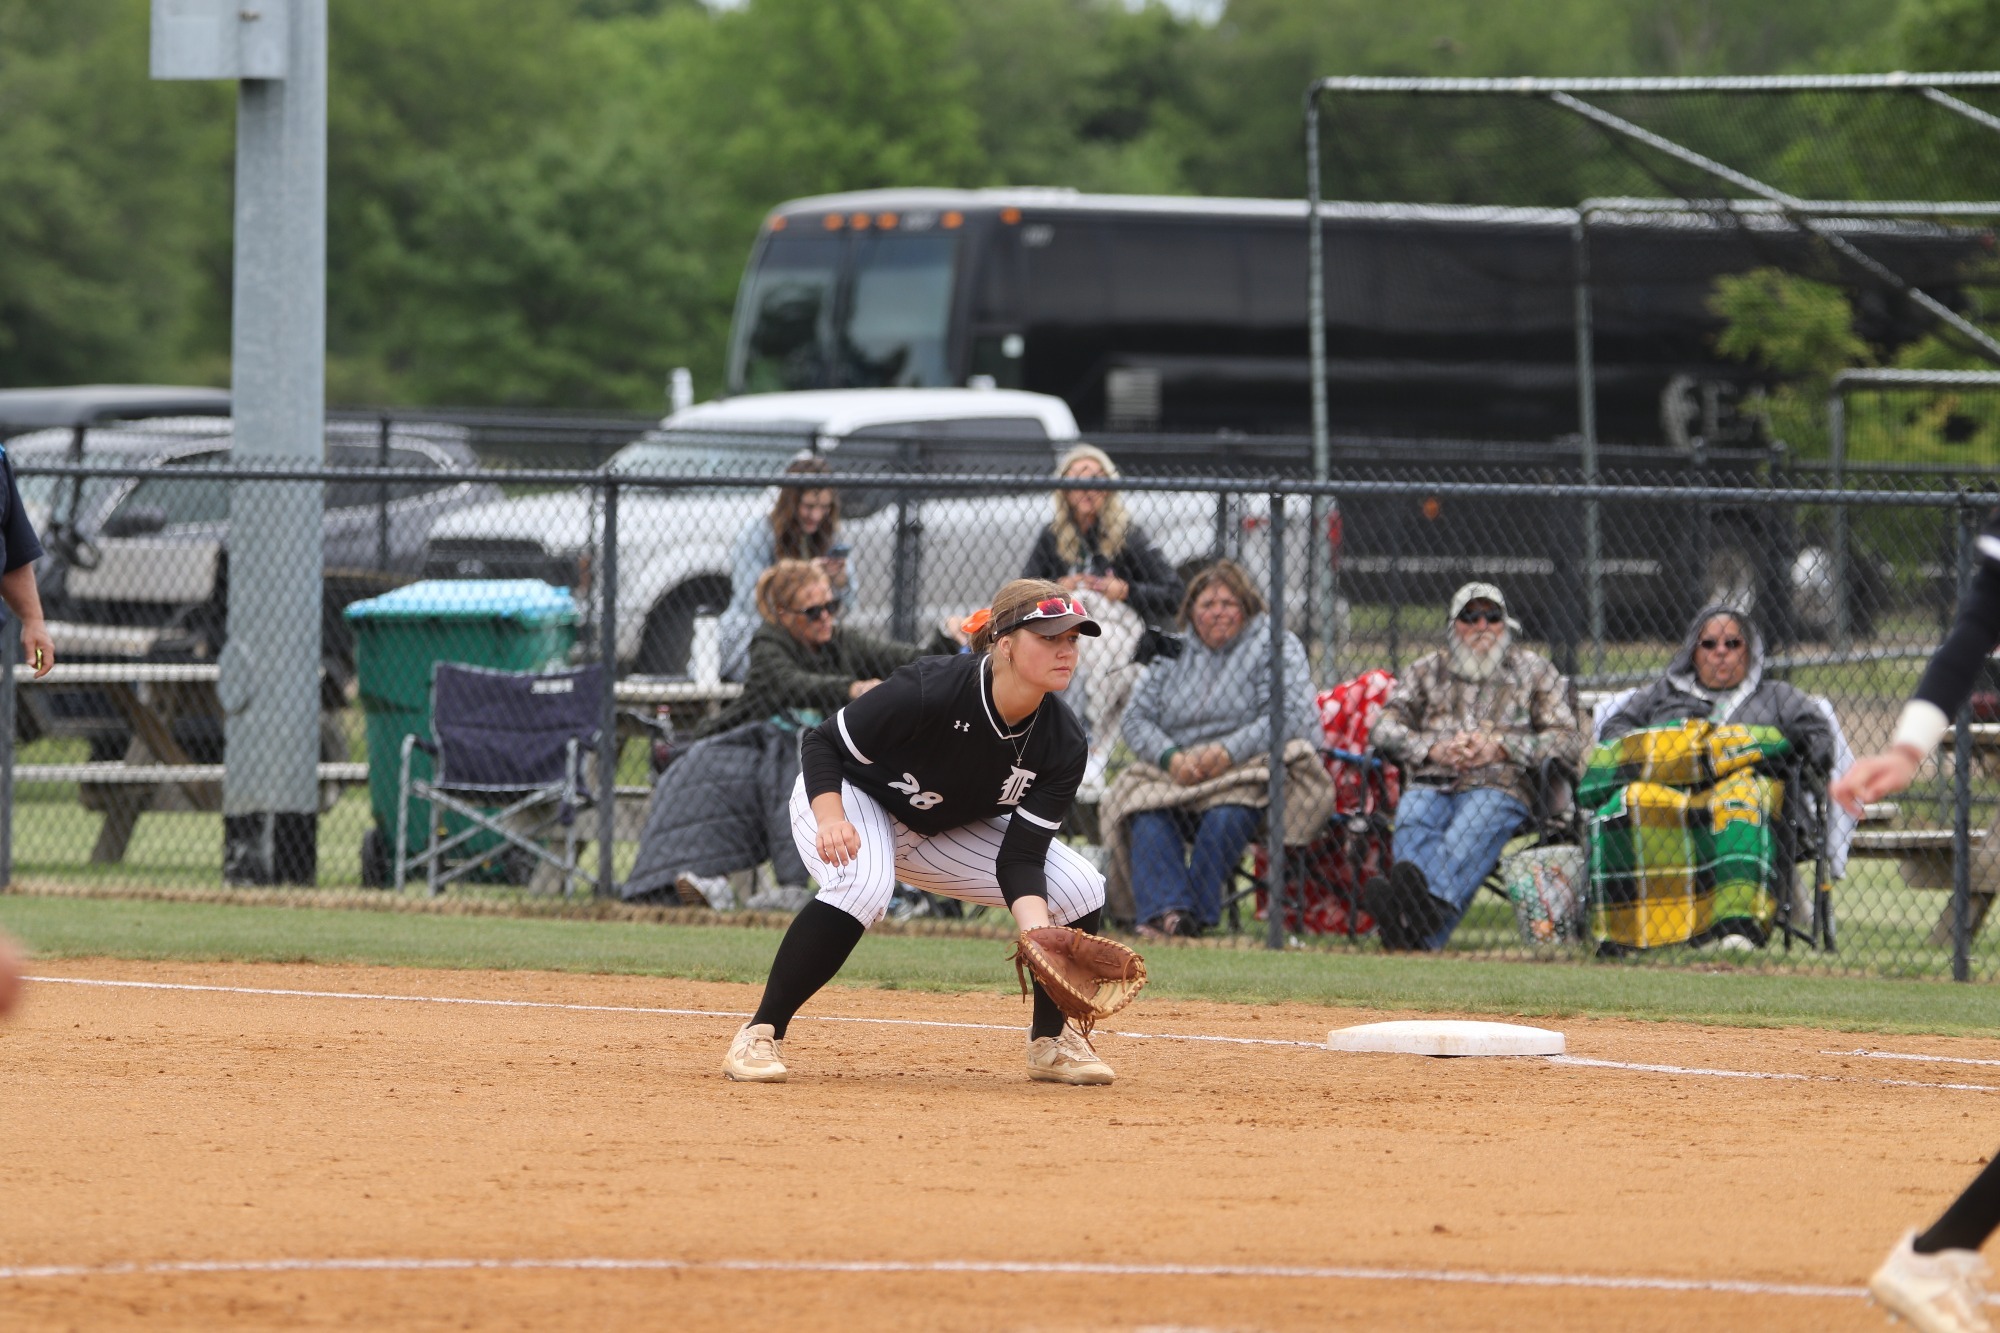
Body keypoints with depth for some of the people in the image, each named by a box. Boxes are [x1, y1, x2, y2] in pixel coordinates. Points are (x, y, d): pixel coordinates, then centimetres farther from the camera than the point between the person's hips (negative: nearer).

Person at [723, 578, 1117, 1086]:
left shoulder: (1062, 743, -19)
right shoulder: (928, 691, -34)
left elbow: (1019, 858, -18)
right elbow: (821, 744, -23)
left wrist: (1040, 934, -35)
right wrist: (831, 819, -40)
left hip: (946, 832, 6)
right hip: (848, 798, -6)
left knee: (1079, 889, -9)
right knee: (862, 884, -39)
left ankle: (1051, 1043, 12)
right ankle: (760, 1036, -26)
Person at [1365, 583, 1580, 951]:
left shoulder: (1535, 672, 22)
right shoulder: (1427, 670, 28)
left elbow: (1567, 741, 10)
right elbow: (1385, 727, 16)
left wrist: (1500, 748, -5)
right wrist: (1432, 749, -5)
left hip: (1499, 786, -2)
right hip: (1429, 784, 2)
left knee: (1464, 839, -38)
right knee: (1413, 827, -36)